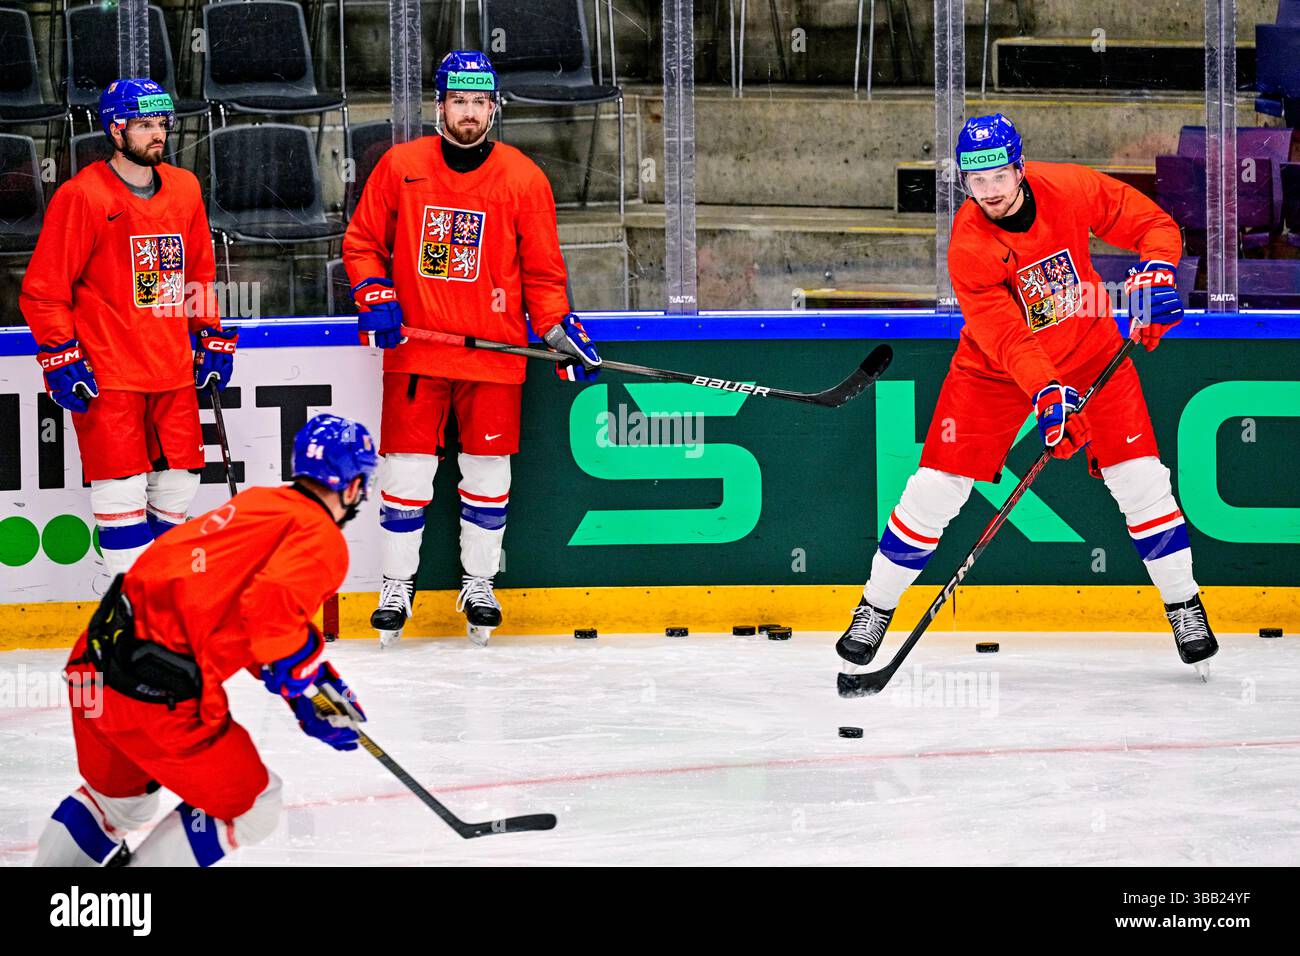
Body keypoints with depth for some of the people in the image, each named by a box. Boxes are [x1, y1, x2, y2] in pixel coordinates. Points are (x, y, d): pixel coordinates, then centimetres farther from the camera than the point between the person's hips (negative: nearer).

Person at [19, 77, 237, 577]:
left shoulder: (184, 189, 10)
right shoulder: (81, 196, -10)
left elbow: (199, 272, 23)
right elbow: (42, 289, -8)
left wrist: (213, 338, 16)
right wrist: (62, 358, -14)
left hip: (173, 369, 6)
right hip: (106, 375, -6)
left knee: (178, 481, 8)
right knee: (122, 491, -7)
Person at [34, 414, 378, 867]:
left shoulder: (255, 503, 20)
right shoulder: (323, 539, -5)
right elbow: (272, 609, -23)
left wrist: (312, 678, 25)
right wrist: (312, 690, -10)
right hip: (159, 694, -8)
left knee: (119, 797, 33)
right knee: (250, 807, 11)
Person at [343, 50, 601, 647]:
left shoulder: (523, 178, 1)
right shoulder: (400, 167, 1)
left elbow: (542, 268, 6)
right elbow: (362, 241, 9)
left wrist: (560, 330, -3)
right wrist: (374, 297, -5)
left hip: (494, 352, 0)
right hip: (414, 348, 0)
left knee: (487, 471, 6)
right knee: (407, 470, 0)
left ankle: (479, 583, 21)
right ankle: (397, 585, 12)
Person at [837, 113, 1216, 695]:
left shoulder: (1072, 189, -20)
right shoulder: (968, 247, -24)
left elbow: (1154, 225, -8)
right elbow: (1004, 337, -30)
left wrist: (1155, 271, -28)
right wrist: (1047, 394, -44)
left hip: (1090, 354, 1)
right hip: (995, 368, -1)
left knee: (1140, 478, -8)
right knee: (935, 488, -7)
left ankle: (1184, 606, 10)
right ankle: (874, 612, 8)